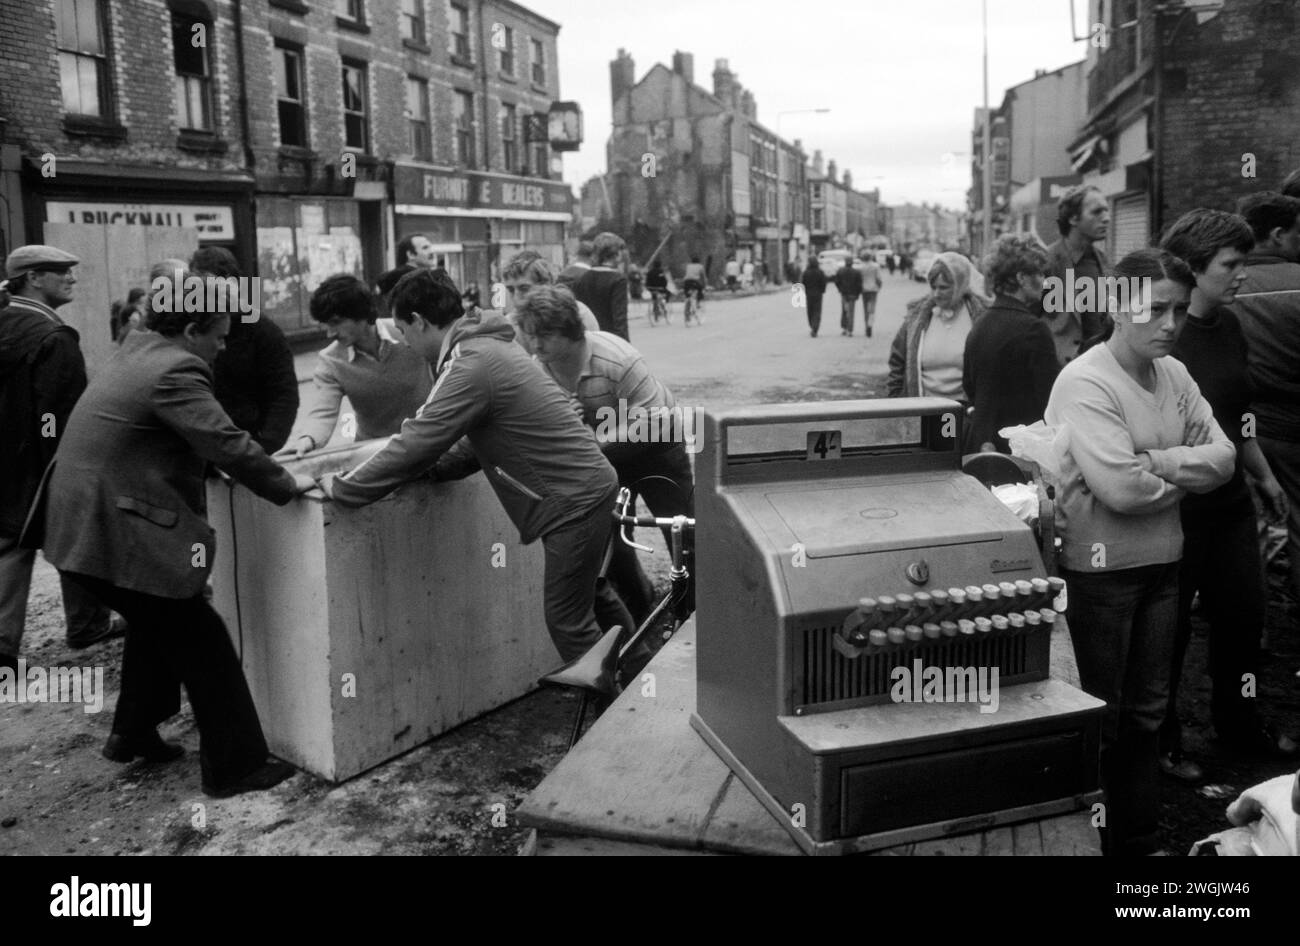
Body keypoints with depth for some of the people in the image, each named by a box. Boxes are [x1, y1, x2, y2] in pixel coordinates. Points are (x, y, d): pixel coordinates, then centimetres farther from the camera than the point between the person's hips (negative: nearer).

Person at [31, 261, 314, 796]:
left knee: (158, 623, 27)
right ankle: (234, 767, 6)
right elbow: (228, 445, -24)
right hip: (118, 534, -10)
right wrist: (286, 486, -12)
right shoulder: (174, 371, -18)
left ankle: (133, 732, 38)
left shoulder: (138, 352, 13)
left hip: (83, 527, 10)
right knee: (201, 642, -1)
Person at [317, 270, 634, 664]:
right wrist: (429, 468, 5)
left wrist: (343, 487, -9)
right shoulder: (489, 346, 11)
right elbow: (479, 442, 17)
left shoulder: (471, 366, -21)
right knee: (589, 595, 24)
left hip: (574, 500, -10)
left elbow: (415, 443, -20)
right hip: (588, 484, 10)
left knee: (567, 619, 1)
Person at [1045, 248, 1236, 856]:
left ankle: (1139, 839, 32)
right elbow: (1120, 487, -24)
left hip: (1161, 561, 7)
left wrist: (1157, 461, -16)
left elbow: (1223, 456, 0)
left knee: (1145, 713, 17)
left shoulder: (1173, 374, 5)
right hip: (1099, 569, -7)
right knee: (1097, 720, 6)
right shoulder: (1085, 383, -17)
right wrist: (1188, 472, -7)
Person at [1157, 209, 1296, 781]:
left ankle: (1239, 723, 40)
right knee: (1169, 631, 6)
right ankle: (1161, 741, 25)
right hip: (1174, 513, -8)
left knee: (1244, 617, 19)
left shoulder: (1228, 326, 8)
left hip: (1229, 503, 8)